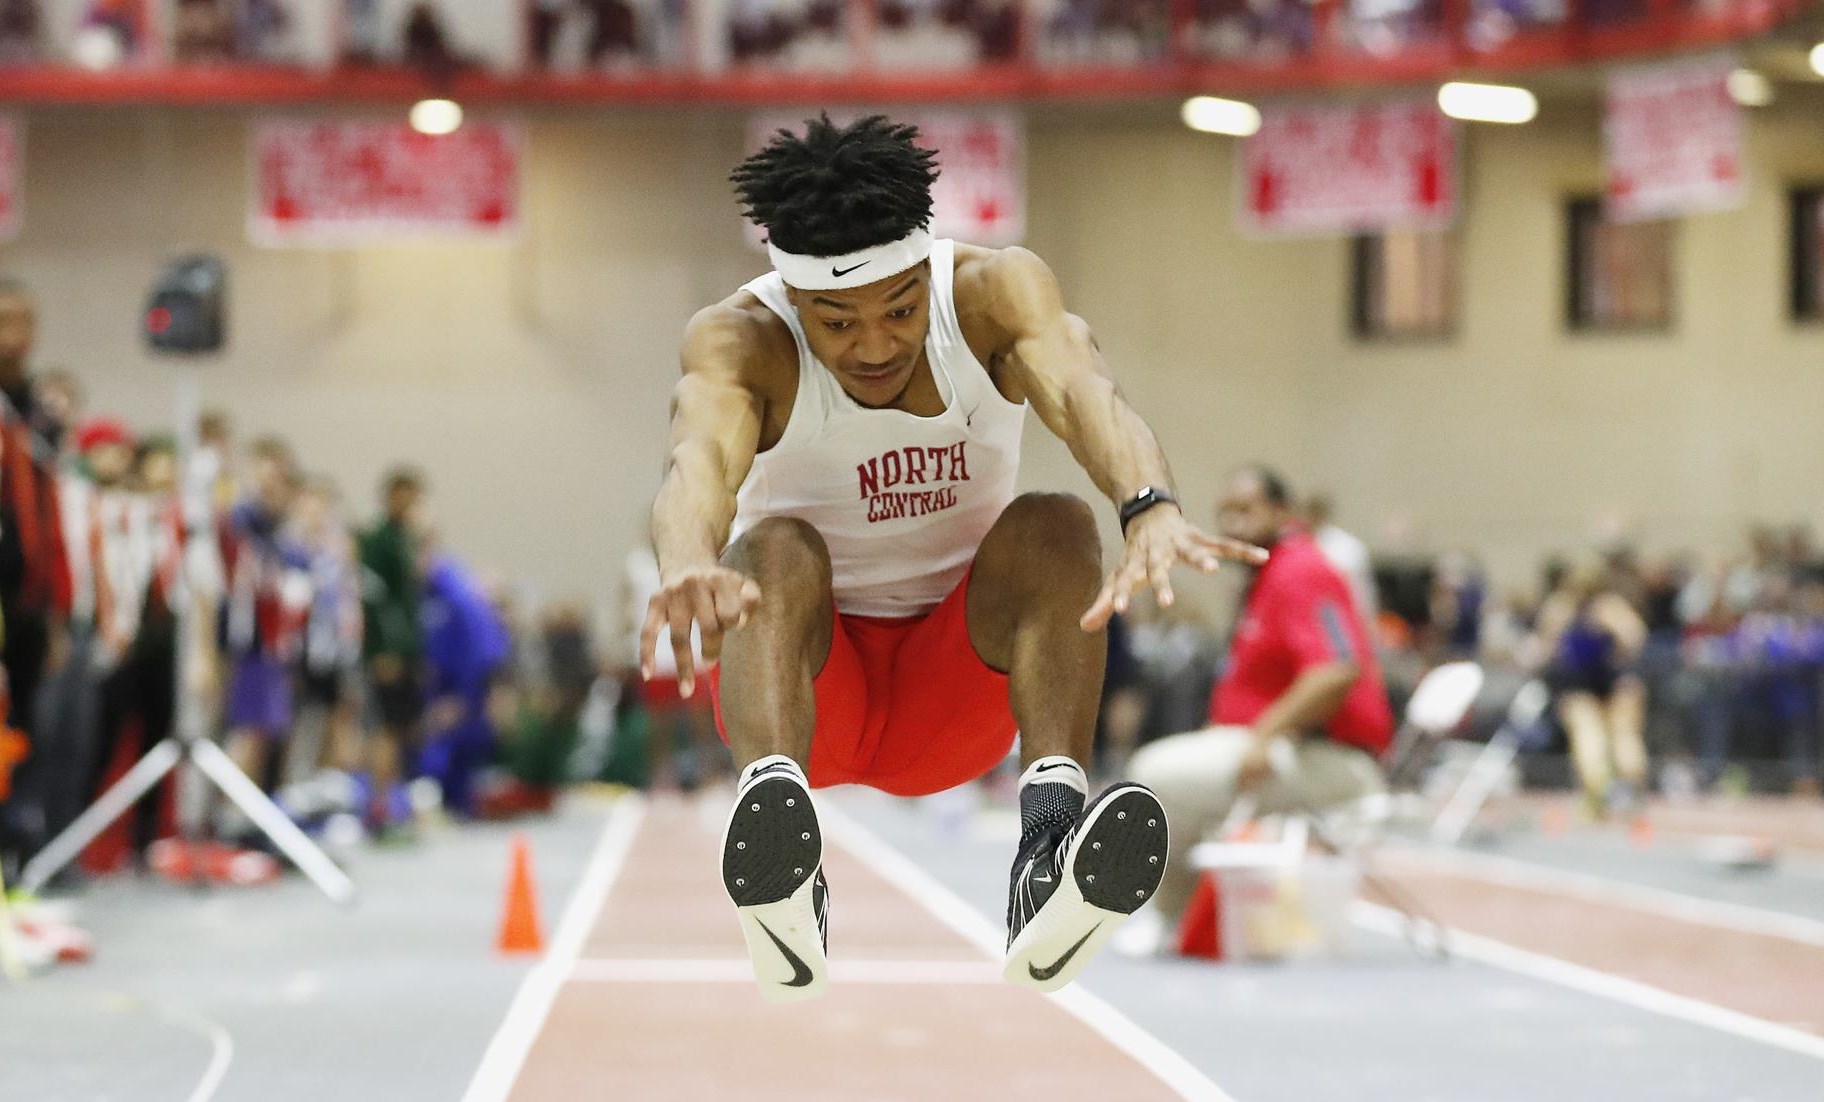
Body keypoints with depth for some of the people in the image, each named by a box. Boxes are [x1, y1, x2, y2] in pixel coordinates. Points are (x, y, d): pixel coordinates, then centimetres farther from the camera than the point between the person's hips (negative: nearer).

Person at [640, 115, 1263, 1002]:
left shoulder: (998, 292, -15)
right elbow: (701, 455, -42)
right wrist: (689, 565, -66)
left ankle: (1051, 845, -45)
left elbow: (1084, 393, -37)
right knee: (779, 550, -32)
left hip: (960, 690, 2)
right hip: (812, 679, -1)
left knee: (1054, 528, -27)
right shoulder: (739, 340, -19)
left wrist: (1150, 509, -59)